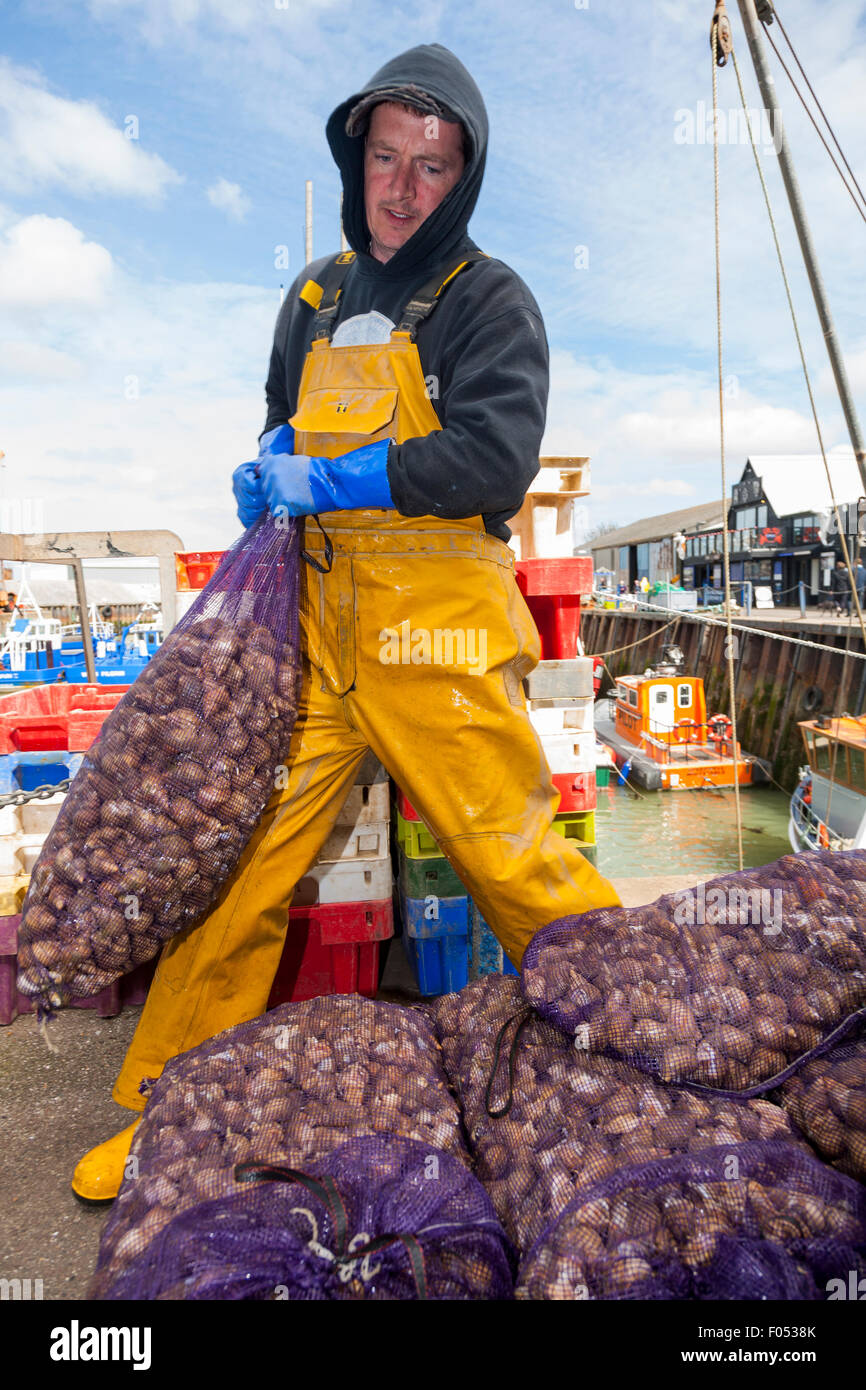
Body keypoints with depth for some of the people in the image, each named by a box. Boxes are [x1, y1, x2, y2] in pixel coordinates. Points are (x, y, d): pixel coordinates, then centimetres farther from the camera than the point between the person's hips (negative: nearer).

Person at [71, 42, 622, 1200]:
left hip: (439, 635, -4)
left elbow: (495, 456, -11)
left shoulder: (490, 298, 4)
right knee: (239, 864, 3)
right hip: (315, 625, 5)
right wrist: (265, 477, 9)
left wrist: (328, 481, -11)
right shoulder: (316, 297, 21)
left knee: (514, 860, -1)